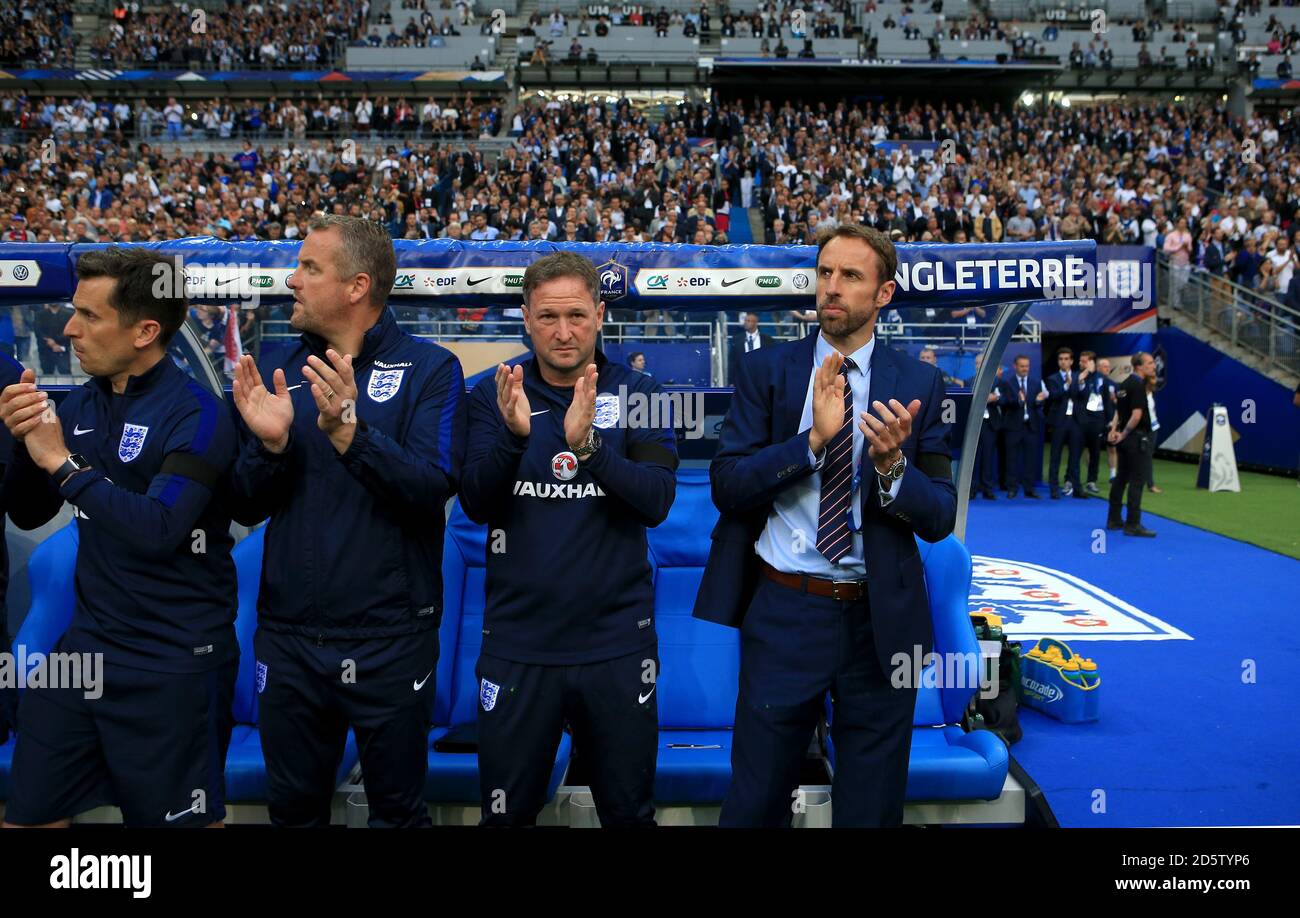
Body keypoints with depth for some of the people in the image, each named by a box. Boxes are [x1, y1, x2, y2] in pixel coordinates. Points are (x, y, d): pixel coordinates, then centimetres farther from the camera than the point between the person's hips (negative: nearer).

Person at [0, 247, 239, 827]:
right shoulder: (82, 402, 6)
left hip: (175, 664, -6)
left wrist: (64, 463, -18)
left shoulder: (195, 415, -15)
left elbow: (157, 531, -27)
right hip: (89, 645, 7)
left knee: (177, 817, 9)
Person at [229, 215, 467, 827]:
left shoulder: (429, 369, -6)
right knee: (293, 809, 19)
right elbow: (246, 509, 5)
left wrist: (349, 431, -30)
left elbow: (434, 490, -18)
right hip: (288, 634, 4)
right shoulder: (277, 370, 7)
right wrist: (270, 444, -15)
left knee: (397, 809, 14)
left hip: (392, 636, -4)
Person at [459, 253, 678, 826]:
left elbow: (657, 502, -12)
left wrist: (588, 443, -27)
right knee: (506, 814, 15)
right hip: (518, 641, 1)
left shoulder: (640, 394, -1)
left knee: (630, 812, 15)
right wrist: (514, 435, -26)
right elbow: (477, 505, -9)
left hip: (617, 642, 0)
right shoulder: (493, 396, 1)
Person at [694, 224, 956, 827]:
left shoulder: (918, 384, 0)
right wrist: (813, 438, -21)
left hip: (881, 622, 1)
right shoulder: (766, 370, 0)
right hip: (783, 613, 0)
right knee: (755, 801, 12)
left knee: (872, 805, 16)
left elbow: (940, 518, -2)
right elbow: (726, 485, -8)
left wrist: (892, 465, -22)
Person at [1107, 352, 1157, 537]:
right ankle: (1133, 525, -6)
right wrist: (1123, 434, -12)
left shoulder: (1125, 384, 12)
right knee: (1136, 481, -6)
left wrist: (1114, 430, 1)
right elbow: (1136, 415, -24)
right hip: (1136, 438, -9)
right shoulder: (1138, 385, -17)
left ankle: (1114, 519, 19)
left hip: (1125, 437, 9)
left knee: (1121, 478, 13)